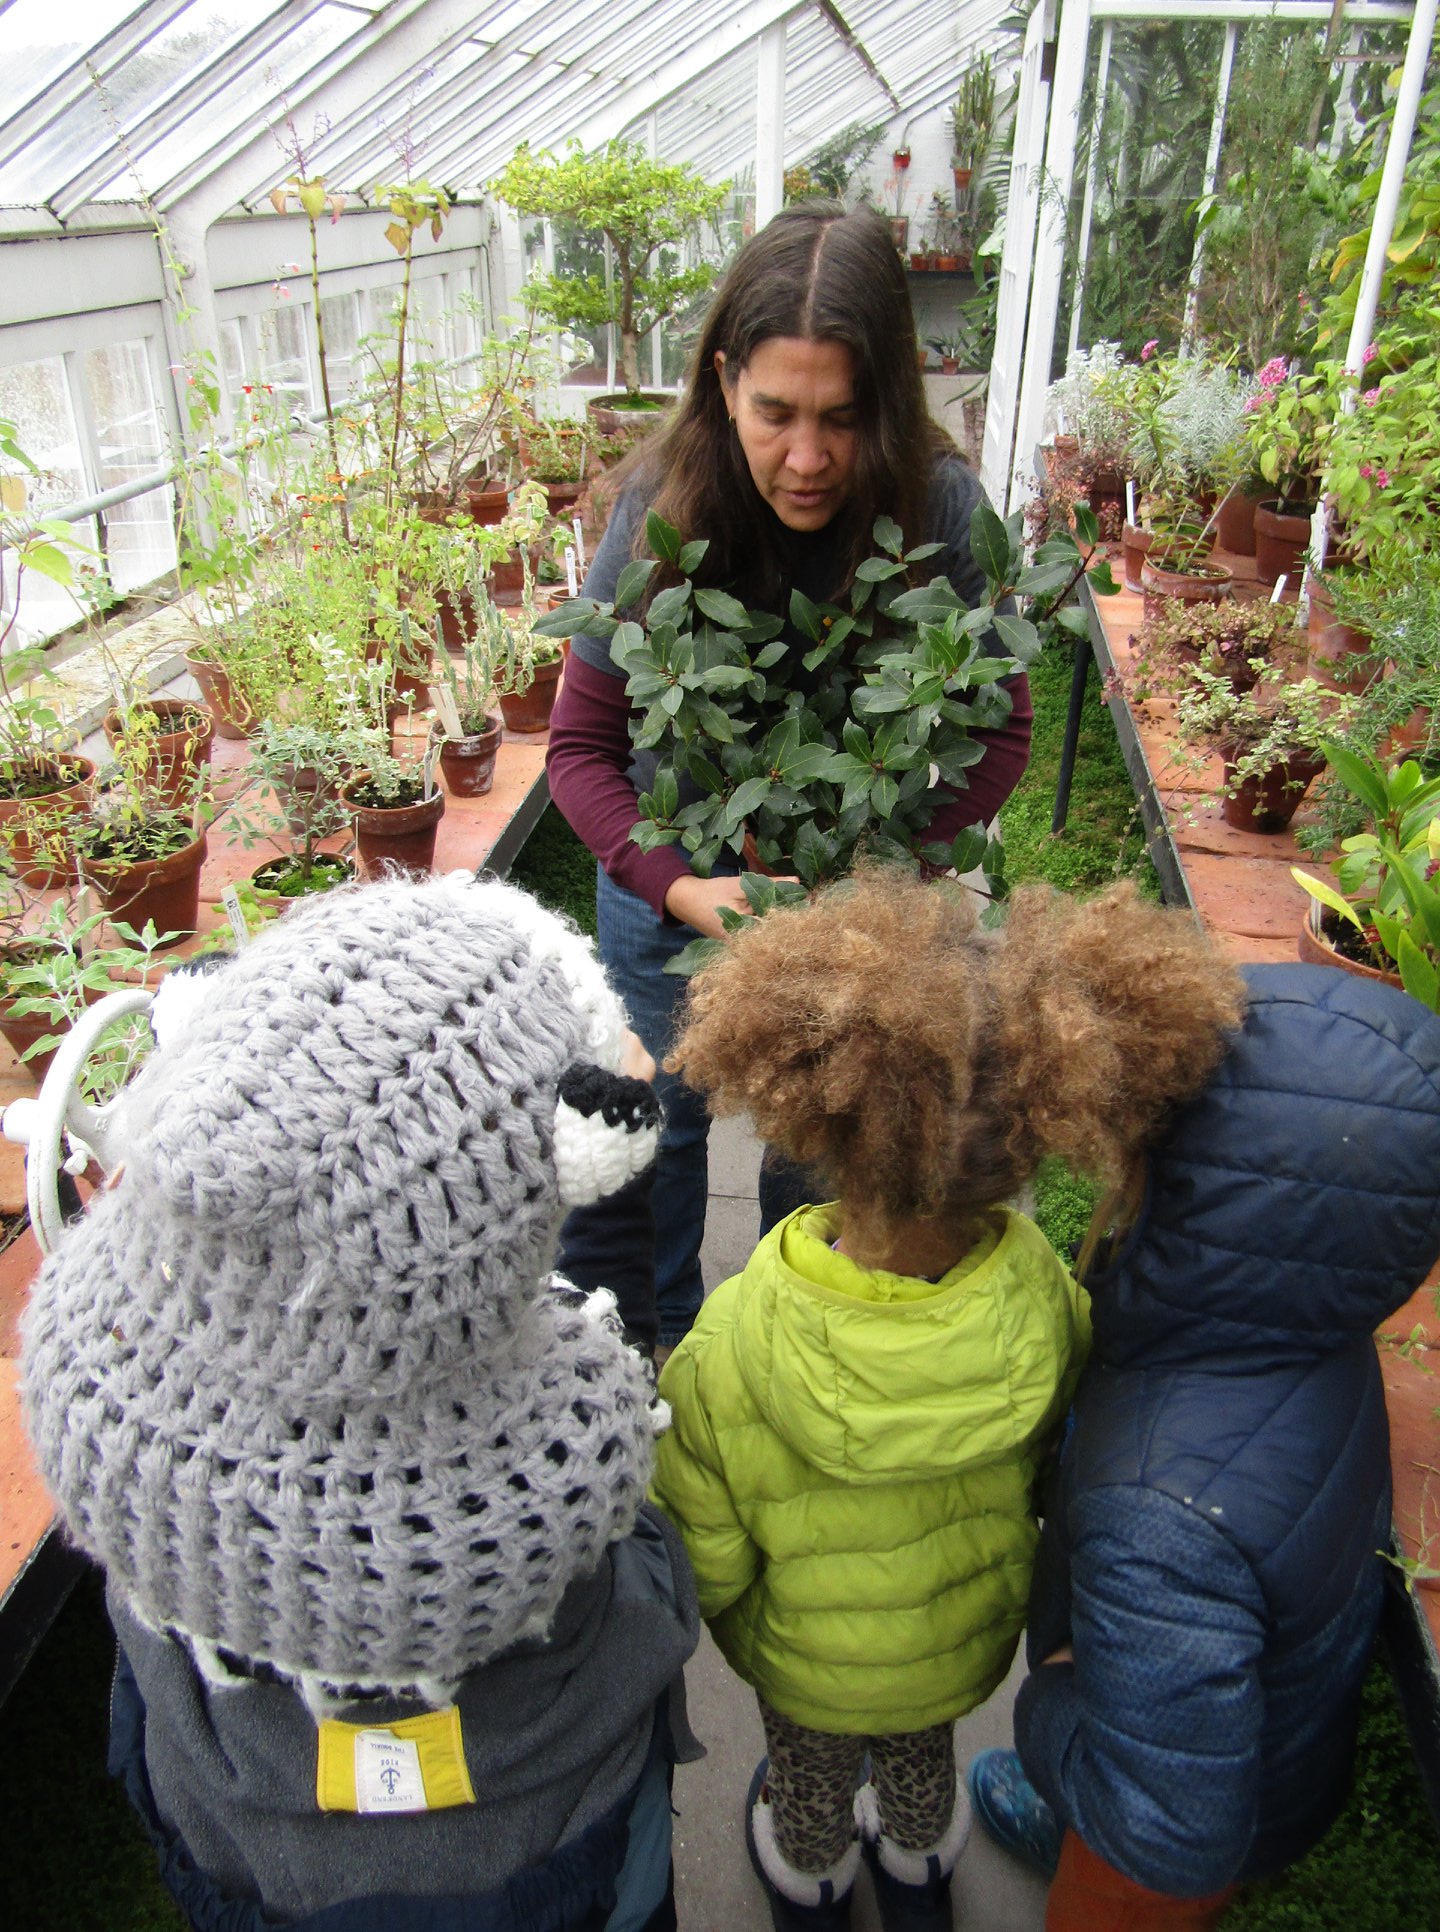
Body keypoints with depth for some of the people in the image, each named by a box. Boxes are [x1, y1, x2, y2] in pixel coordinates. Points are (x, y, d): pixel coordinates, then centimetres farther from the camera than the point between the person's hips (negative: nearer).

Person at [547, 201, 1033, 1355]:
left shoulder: (940, 509, -22)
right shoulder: (665, 511, -22)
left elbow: (999, 735, -14)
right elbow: (582, 748, -15)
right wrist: (676, 885, -31)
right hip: (676, 878, 0)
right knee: (652, 1118, 13)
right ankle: (650, 1350, 42)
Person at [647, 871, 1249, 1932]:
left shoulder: (725, 1358, -43)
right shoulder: (1038, 1285, -34)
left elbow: (702, 1560, -24)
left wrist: (732, 1621, -1)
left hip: (812, 1661, -2)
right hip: (973, 1642, 3)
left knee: (808, 1773, 33)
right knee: (924, 1755, 36)